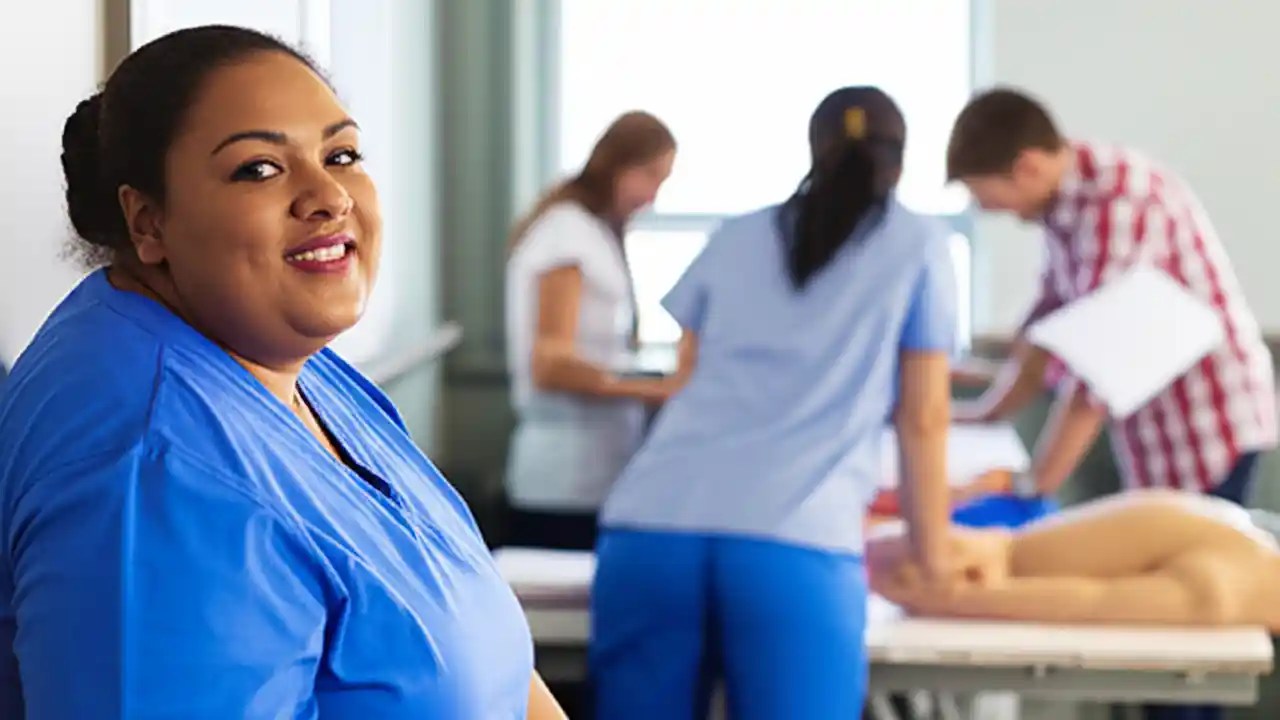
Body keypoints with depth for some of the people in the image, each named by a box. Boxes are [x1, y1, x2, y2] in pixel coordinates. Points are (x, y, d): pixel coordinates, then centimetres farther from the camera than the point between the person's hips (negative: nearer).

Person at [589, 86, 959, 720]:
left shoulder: (734, 238, 26)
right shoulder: (920, 247, 17)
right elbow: (924, 420, 16)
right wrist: (932, 561, 27)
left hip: (649, 529, 3)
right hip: (796, 546, -3)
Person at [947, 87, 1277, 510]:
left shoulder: (1116, 203, -24)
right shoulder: (1067, 198, 4)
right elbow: (1053, 315, 15)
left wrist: (1032, 490, -23)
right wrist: (987, 412, 12)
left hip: (1207, 424, -9)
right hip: (1162, 424, 9)